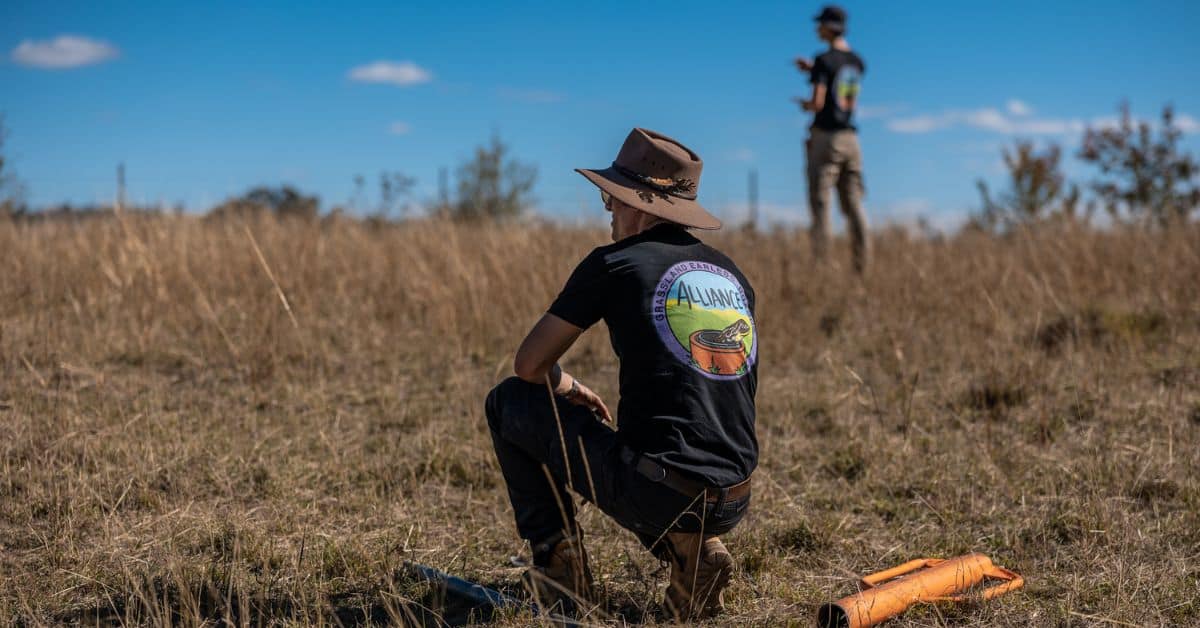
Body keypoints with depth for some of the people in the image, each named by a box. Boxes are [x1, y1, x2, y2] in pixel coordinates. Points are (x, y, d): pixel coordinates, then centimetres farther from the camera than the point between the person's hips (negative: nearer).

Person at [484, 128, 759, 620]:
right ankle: (690, 550, 11)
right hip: (732, 504, 6)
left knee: (509, 401, 13)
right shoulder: (734, 276, 14)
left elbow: (529, 365, 5)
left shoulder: (615, 264, -4)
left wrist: (570, 390, 27)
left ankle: (559, 562, 12)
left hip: (659, 493, -6)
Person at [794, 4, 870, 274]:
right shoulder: (858, 62, 10)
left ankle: (821, 262, -6)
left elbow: (818, 102, -16)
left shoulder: (824, 60, -11)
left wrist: (805, 104, 5)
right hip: (851, 139, 6)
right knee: (853, 203, 8)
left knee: (820, 202, -2)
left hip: (825, 137, -6)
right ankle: (863, 265, 5)